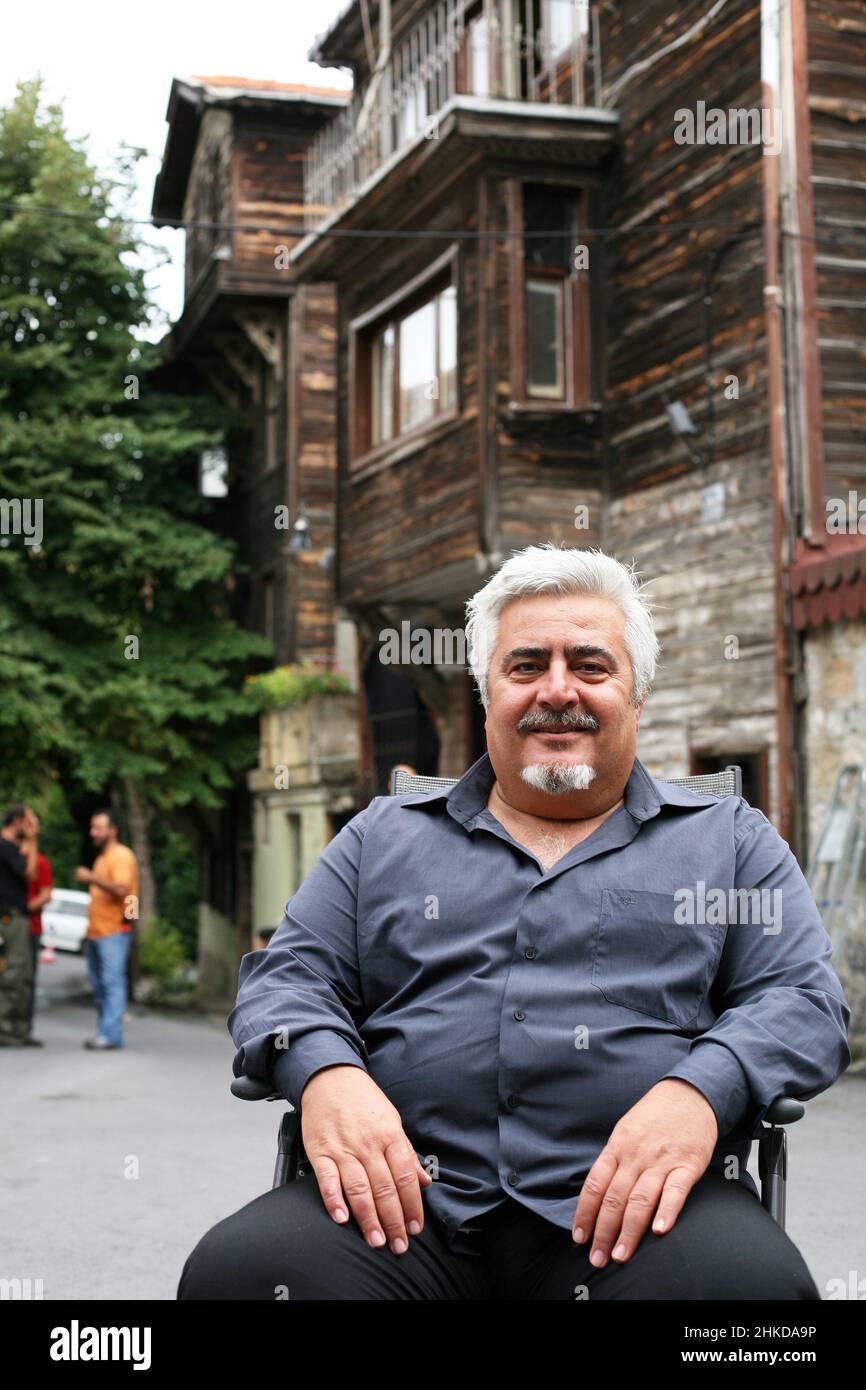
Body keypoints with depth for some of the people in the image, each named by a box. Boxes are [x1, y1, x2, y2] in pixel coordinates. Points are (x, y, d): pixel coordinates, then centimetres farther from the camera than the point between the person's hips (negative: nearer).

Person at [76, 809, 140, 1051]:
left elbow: (121, 889, -21)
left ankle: (110, 1034, -15)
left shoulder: (122, 856, -7)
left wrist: (91, 877, -22)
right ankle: (106, 1032, 12)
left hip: (114, 932, -9)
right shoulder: (101, 858, 22)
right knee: (99, 985, 8)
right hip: (96, 932, 9)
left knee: (112, 981, -12)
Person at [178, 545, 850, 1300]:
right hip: (406, 1205, 2)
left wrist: (698, 1092, -13)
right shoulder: (384, 836, 24)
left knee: (753, 1278, -36)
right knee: (235, 1266, -29)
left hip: (634, 1209, -1)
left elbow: (806, 999, 10)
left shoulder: (731, 839, 20)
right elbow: (286, 977, 17)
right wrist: (325, 1071, -8)